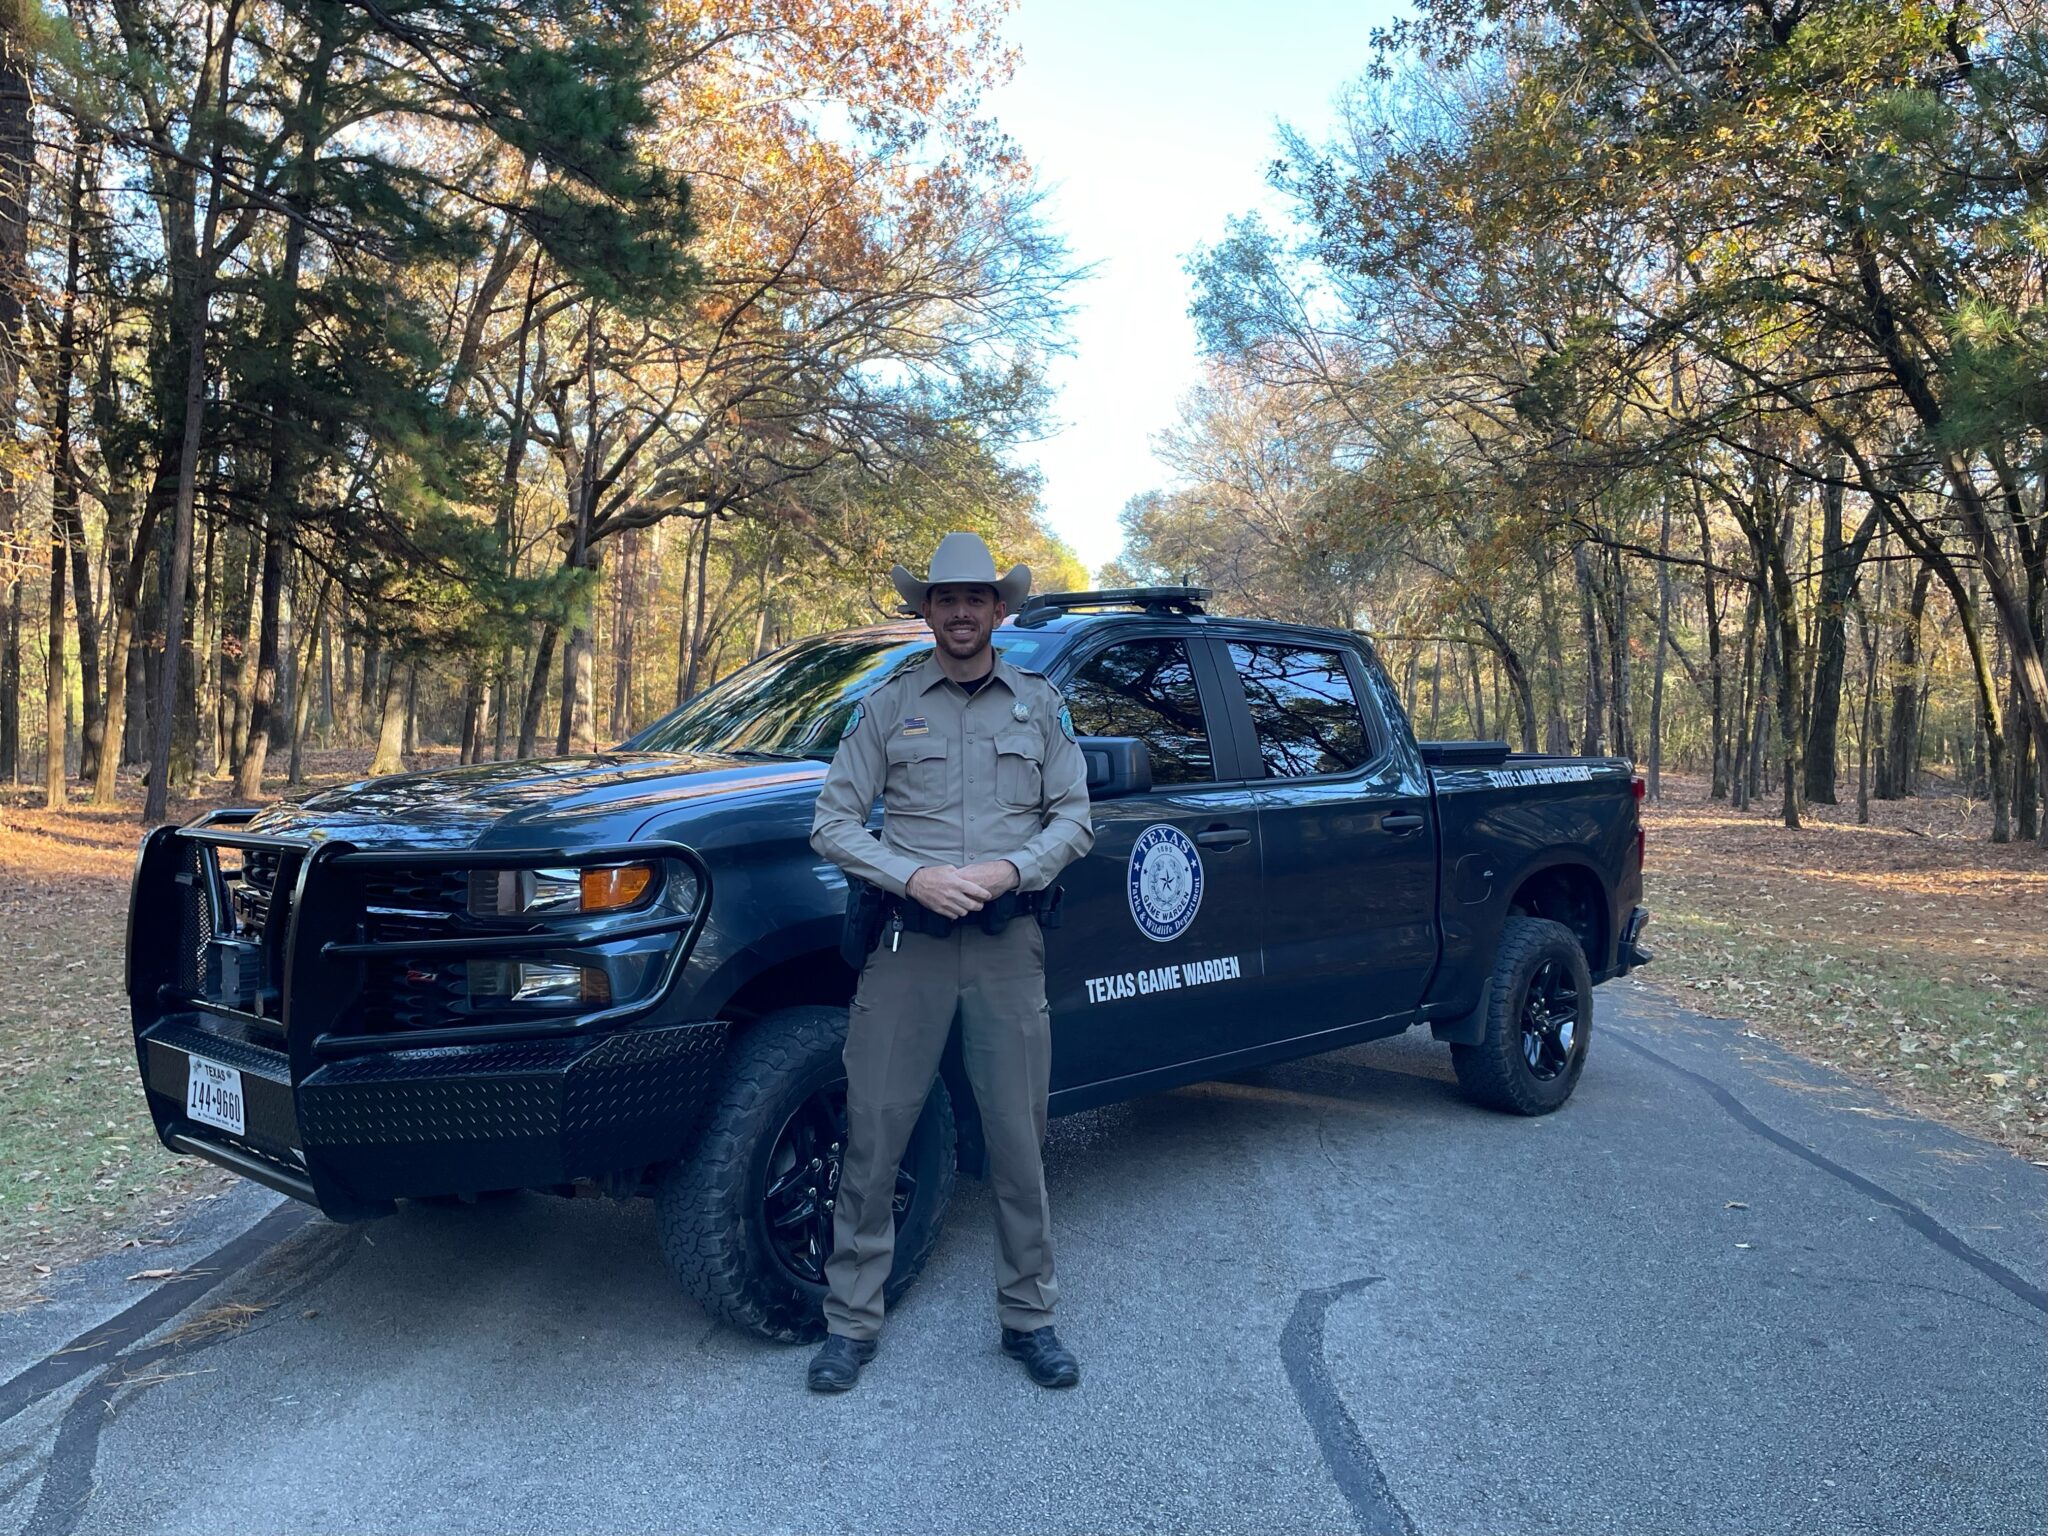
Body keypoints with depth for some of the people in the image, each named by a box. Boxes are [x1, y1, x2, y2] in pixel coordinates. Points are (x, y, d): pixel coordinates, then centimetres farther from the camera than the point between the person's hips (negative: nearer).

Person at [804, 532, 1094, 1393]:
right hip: (910, 939, 0)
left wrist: (1010, 870, -10)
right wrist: (912, 877, -12)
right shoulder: (887, 706, 8)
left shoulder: (1039, 704, 12)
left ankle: (1028, 1316, 20)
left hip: (1009, 942, 1)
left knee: (1019, 1137, 5)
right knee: (874, 1134, 1)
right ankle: (852, 1321, 14)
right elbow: (833, 823, 3)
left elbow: (1074, 818, 8)